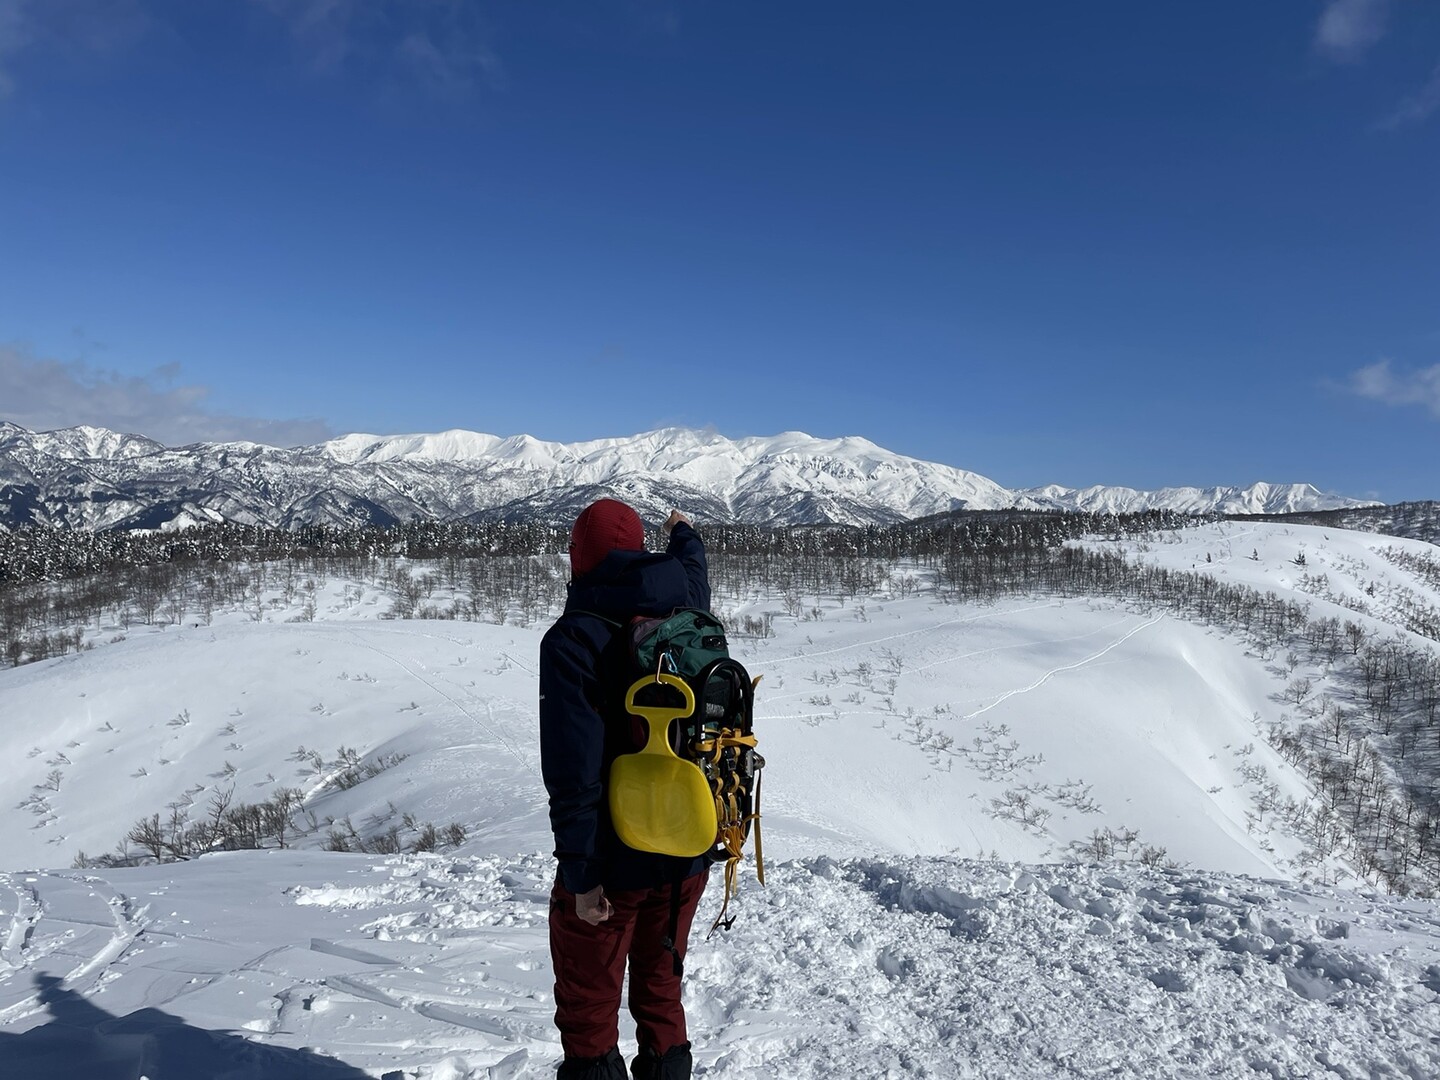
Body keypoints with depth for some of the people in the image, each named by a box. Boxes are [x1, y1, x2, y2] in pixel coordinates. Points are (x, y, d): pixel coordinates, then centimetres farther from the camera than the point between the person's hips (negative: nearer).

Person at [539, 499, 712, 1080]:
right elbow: (693, 580, 24)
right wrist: (685, 534, 44)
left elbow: (573, 768, -22)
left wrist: (582, 872, -18)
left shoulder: (573, 639, -18)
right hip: (689, 856, 5)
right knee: (662, 992, 22)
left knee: (588, 1008, 12)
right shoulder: (687, 622, -2)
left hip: (613, 860, -5)